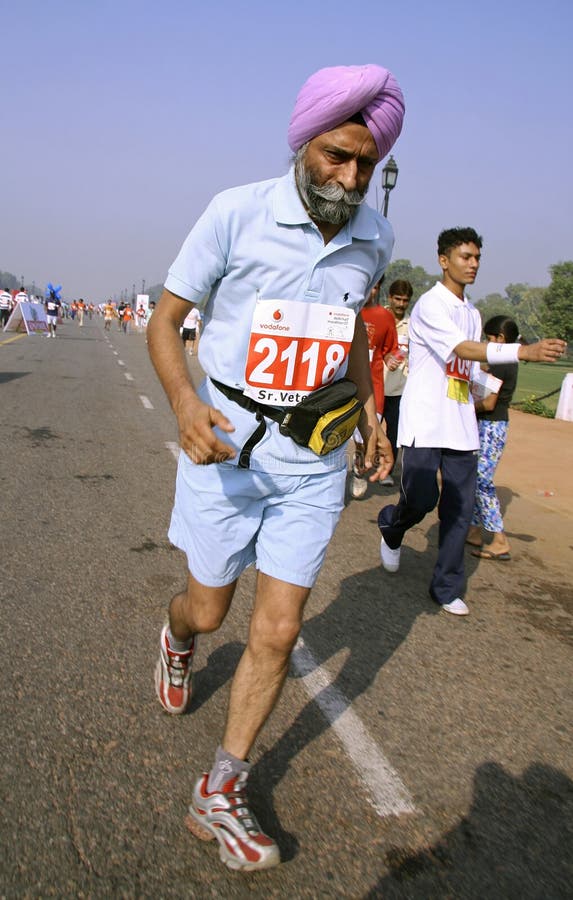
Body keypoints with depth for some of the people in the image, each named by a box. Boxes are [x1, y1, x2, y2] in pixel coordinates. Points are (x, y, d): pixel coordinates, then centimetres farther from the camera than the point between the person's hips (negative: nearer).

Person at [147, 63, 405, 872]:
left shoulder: (375, 239, 1)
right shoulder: (237, 213, -12)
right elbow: (165, 321, -7)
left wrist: (369, 411, 12)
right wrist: (185, 404, -26)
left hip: (314, 457, 3)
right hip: (225, 442, -2)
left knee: (278, 631, 2)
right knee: (208, 611, 13)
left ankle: (221, 793, 21)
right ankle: (177, 639, 53)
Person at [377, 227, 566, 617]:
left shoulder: (472, 313, 19)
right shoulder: (431, 305, -8)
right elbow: (463, 349, -22)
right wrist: (524, 351, -31)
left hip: (462, 427, 7)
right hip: (425, 422, -7)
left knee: (460, 510, 5)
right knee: (421, 500, -14)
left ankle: (447, 588, 16)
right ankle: (391, 528, 22)